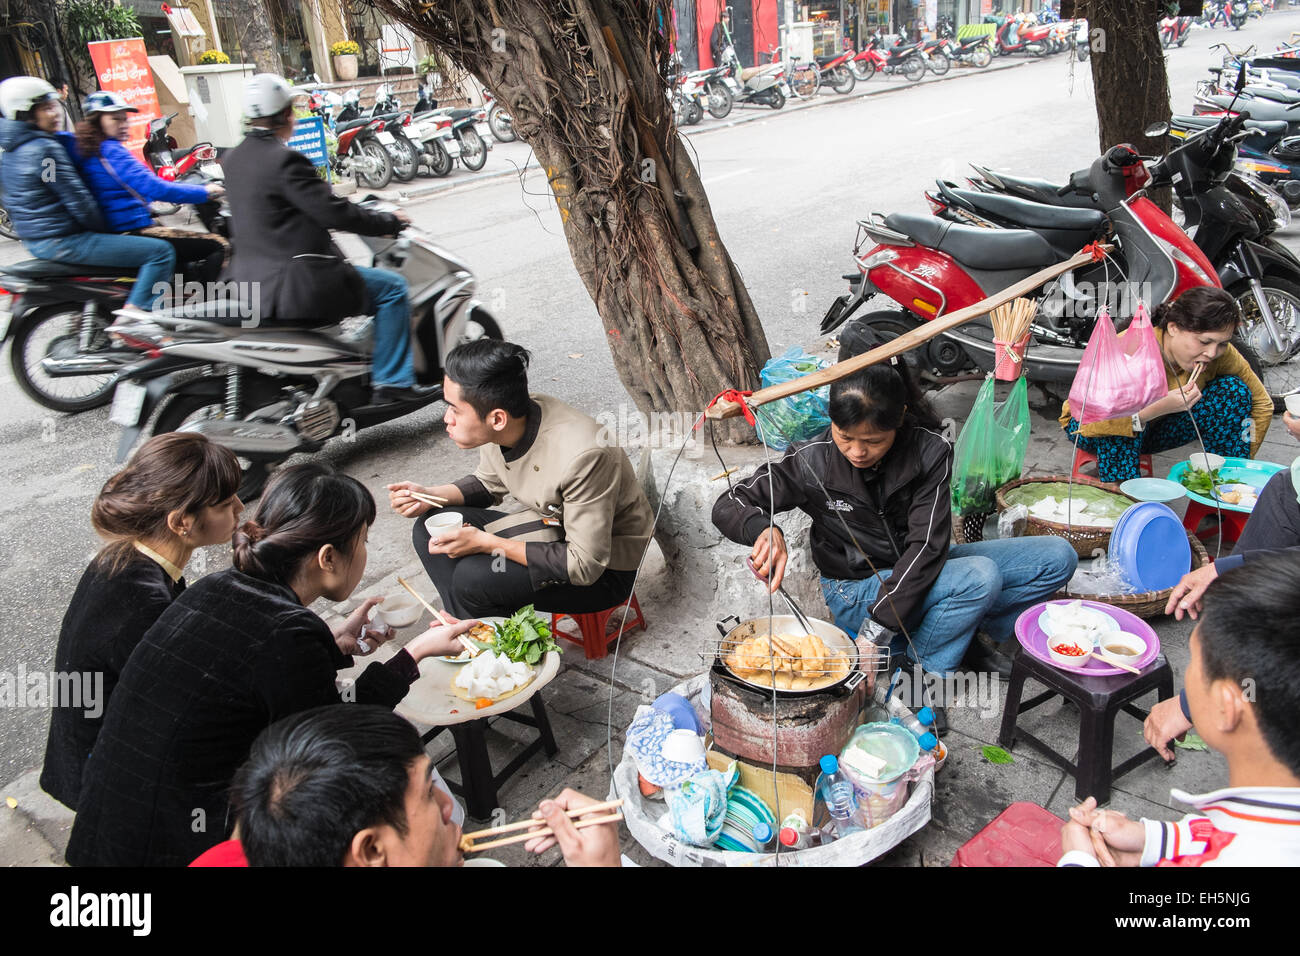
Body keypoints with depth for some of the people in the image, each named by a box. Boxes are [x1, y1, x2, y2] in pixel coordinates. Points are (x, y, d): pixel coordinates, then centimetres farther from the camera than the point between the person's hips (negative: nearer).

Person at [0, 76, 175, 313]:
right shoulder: (44, 148, -18)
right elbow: (77, 199, -19)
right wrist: (101, 229, -3)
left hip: (34, 240, 11)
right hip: (62, 241, -11)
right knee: (160, 251, -18)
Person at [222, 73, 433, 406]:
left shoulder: (232, 159, 11)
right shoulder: (285, 160, -17)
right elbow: (333, 213, -18)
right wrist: (389, 221, -3)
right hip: (294, 287, -10)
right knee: (391, 286, 1)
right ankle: (392, 381, 1)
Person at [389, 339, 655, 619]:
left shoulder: (582, 456, -34)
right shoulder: (504, 427, -11)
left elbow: (584, 566, -29)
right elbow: (489, 483, 12)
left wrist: (485, 543, -27)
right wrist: (429, 496, -7)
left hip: (605, 569, -7)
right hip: (551, 529, 8)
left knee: (473, 577, -27)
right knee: (431, 529, -3)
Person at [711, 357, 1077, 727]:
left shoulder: (930, 450, -16)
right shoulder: (811, 461, -18)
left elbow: (927, 544, -22)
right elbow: (728, 505, -16)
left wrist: (878, 627, -33)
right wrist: (763, 529, -41)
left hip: (918, 573, 4)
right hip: (855, 591, -4)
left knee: (1058, 557, -6)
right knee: (981, 576, -30)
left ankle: (963, 637, 0)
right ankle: (922, 677, -12)